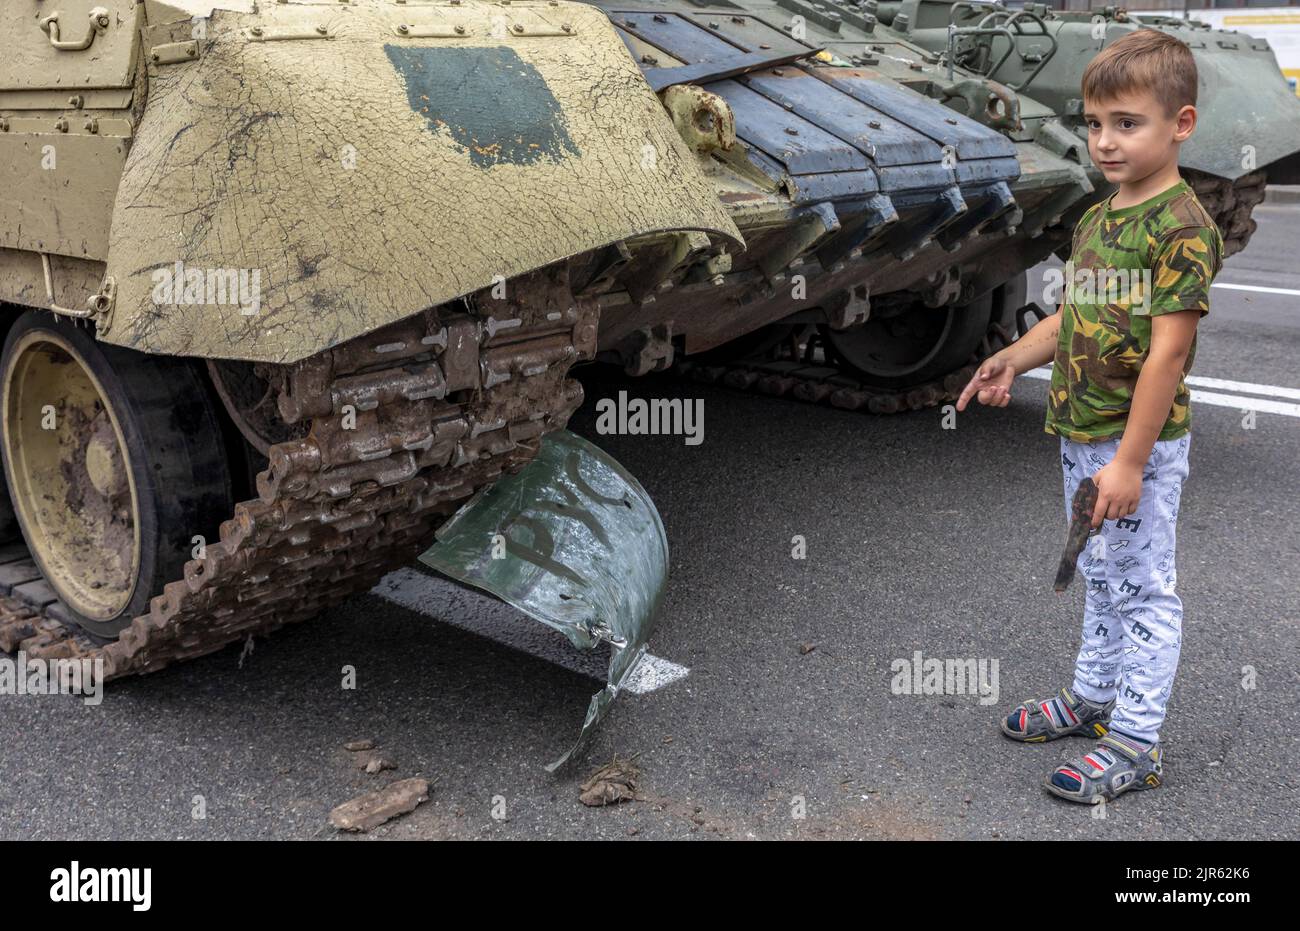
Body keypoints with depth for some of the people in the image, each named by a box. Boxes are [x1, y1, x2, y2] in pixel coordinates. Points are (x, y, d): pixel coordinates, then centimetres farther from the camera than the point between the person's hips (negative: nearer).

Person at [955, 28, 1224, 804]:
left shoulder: (1182, 227, -17)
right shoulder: (1096, 221, 9)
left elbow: (1167, 350, -21)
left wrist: (1130, 461, -22)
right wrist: (1016, 358, 2)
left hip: (1141, 444, -8)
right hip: (1080, 437, 8)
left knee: (1144, 587, 3)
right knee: (1101, 577, 21)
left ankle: (1136, 744, 14)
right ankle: (1094, 697, 38)